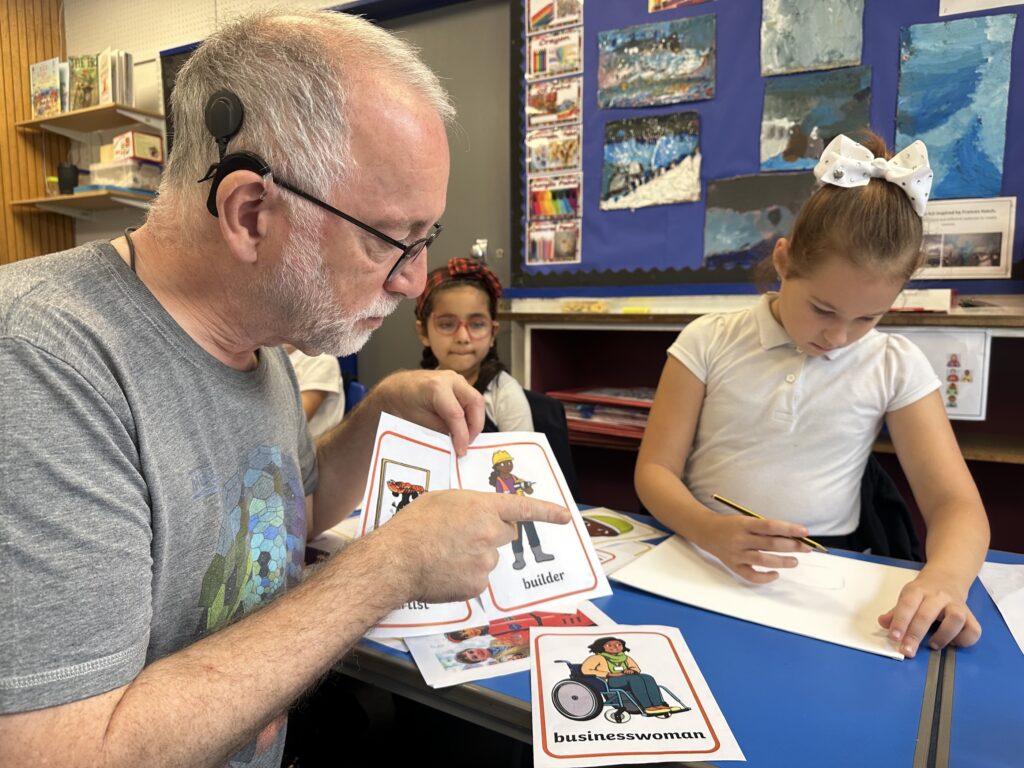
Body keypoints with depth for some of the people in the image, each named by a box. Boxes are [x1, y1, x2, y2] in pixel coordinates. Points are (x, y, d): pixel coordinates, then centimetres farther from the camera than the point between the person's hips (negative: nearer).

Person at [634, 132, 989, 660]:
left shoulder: (897, 367, 1)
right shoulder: (708, 342, -3)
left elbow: (956, 503, -2)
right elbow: (655, 469, -4)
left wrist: (944, 577, -24)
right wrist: (711, 532, -24)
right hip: (699, 557, -1)